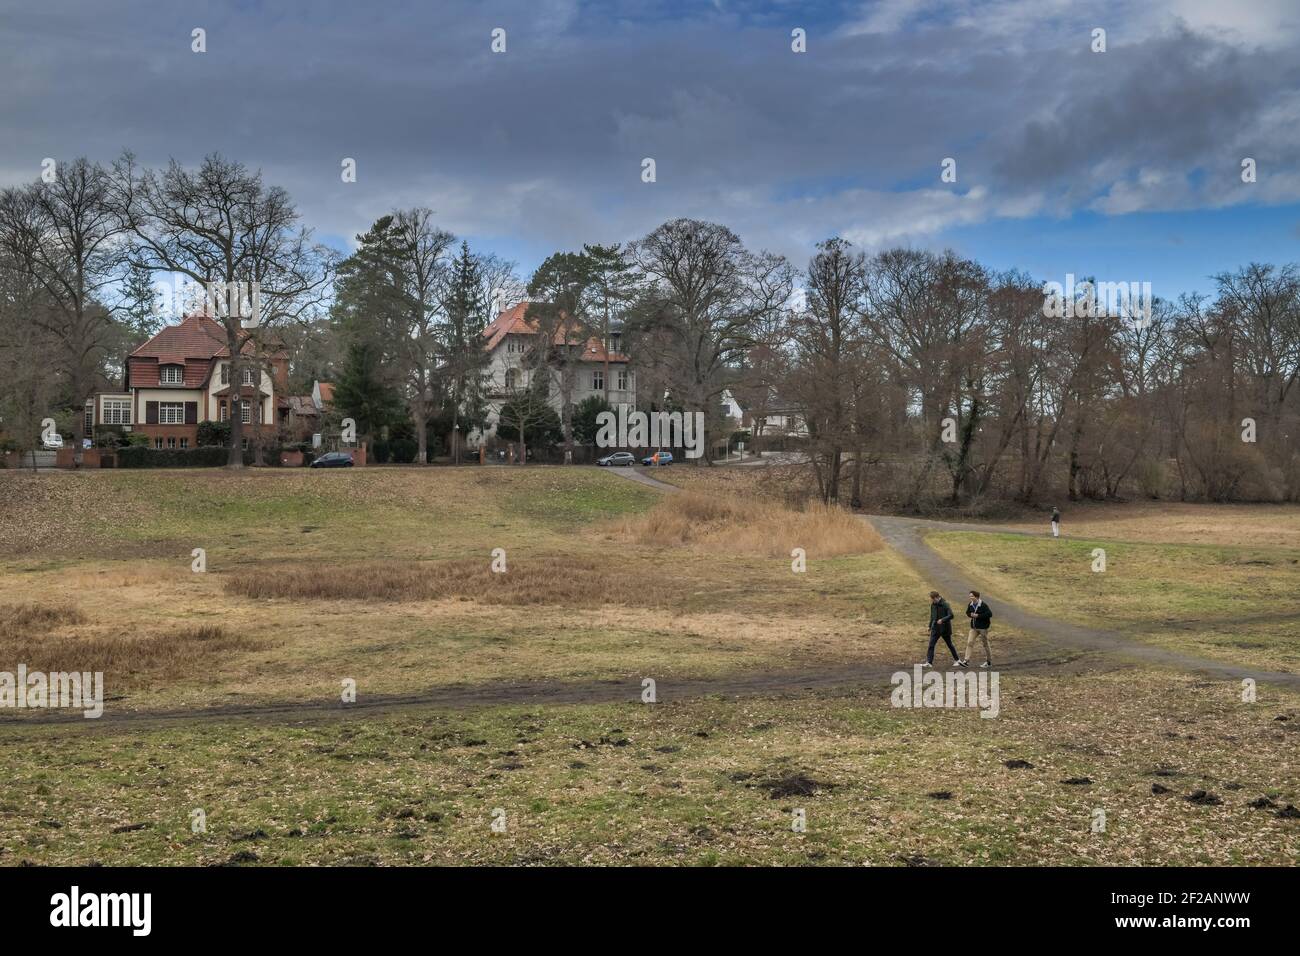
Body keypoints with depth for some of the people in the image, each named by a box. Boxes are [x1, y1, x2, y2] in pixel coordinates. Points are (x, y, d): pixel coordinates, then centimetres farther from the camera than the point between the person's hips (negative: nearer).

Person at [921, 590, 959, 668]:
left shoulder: (945, 604, -15)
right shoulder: (933, 605, 5)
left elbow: (951, 615, -22)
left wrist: (942, 620, -34)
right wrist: (930, 626, 18)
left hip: (945, 628, -5)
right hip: (935, 628, 5)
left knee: (949, 644, 8)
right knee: (931, 645, -5)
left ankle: (957, 660, 22)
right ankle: (929, 662, -5)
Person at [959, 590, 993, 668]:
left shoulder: (983, 605, -16)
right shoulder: (970, 605, 4)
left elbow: (989, 614, -21)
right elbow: (967, 613, 19)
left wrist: (978, 616, -22)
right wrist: (971, 615, -5)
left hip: (983, 627, -6)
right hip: (974, 627, 6)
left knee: (985, 644, 6)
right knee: (969, 643, -4)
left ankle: (989, 662, 20)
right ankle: (966, 661, -7)